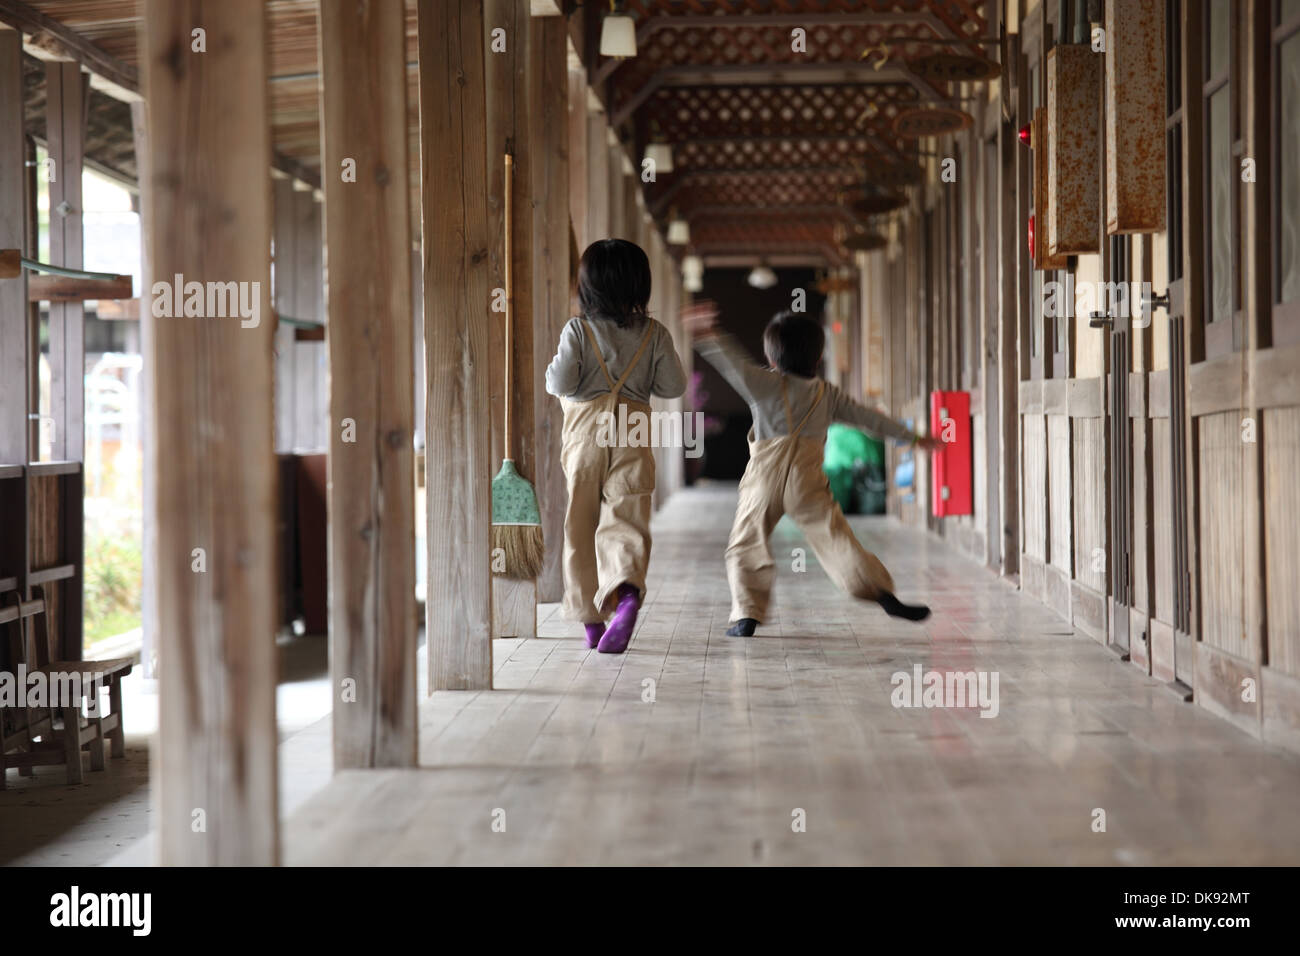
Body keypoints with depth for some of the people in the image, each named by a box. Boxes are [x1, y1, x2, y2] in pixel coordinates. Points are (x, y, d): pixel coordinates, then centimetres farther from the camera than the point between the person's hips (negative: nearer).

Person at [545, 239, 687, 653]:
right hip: (632, 432, 1)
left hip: (585, 432, -1)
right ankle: (628, 592, -33)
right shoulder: (654, 333, 3)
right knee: (624, 519, -4)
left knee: (580, 525, 10)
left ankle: (591, 619, 13)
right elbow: (674, 386, 5)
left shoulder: (578, 329, -4)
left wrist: (551, 375, 12)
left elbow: (561, 382, -9)